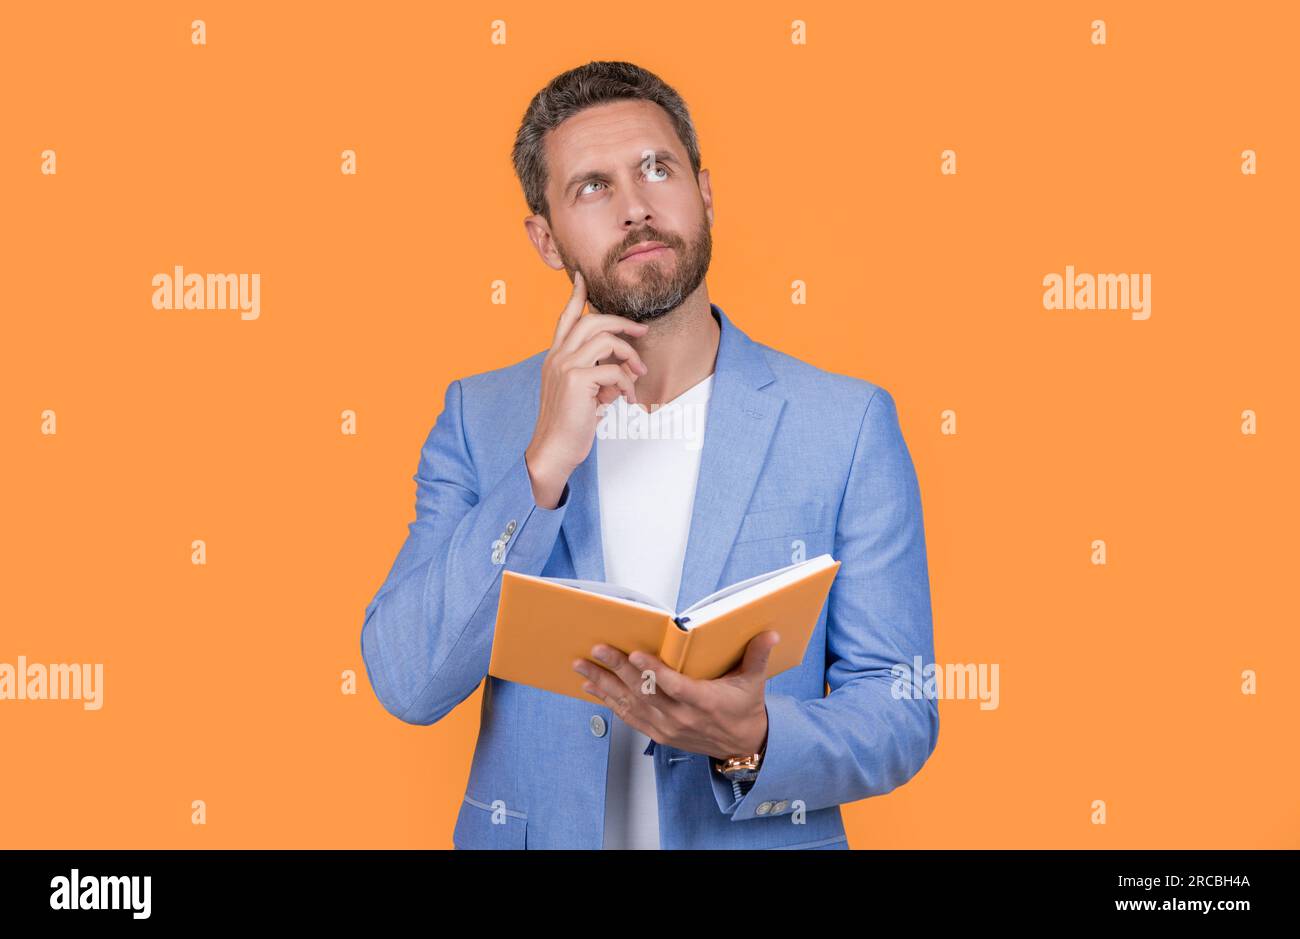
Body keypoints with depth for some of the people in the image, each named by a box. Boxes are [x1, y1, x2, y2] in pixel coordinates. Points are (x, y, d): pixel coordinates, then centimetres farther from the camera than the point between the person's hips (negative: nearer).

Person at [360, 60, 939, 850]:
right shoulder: (478, 420, 1)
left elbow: (901, 713, -3)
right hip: (531, 833, 1)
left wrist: (752, 742, -21)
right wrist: (544, 465, -15)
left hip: (755, 838, 0)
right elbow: (406, 686, -7)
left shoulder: (848, 426, -4)